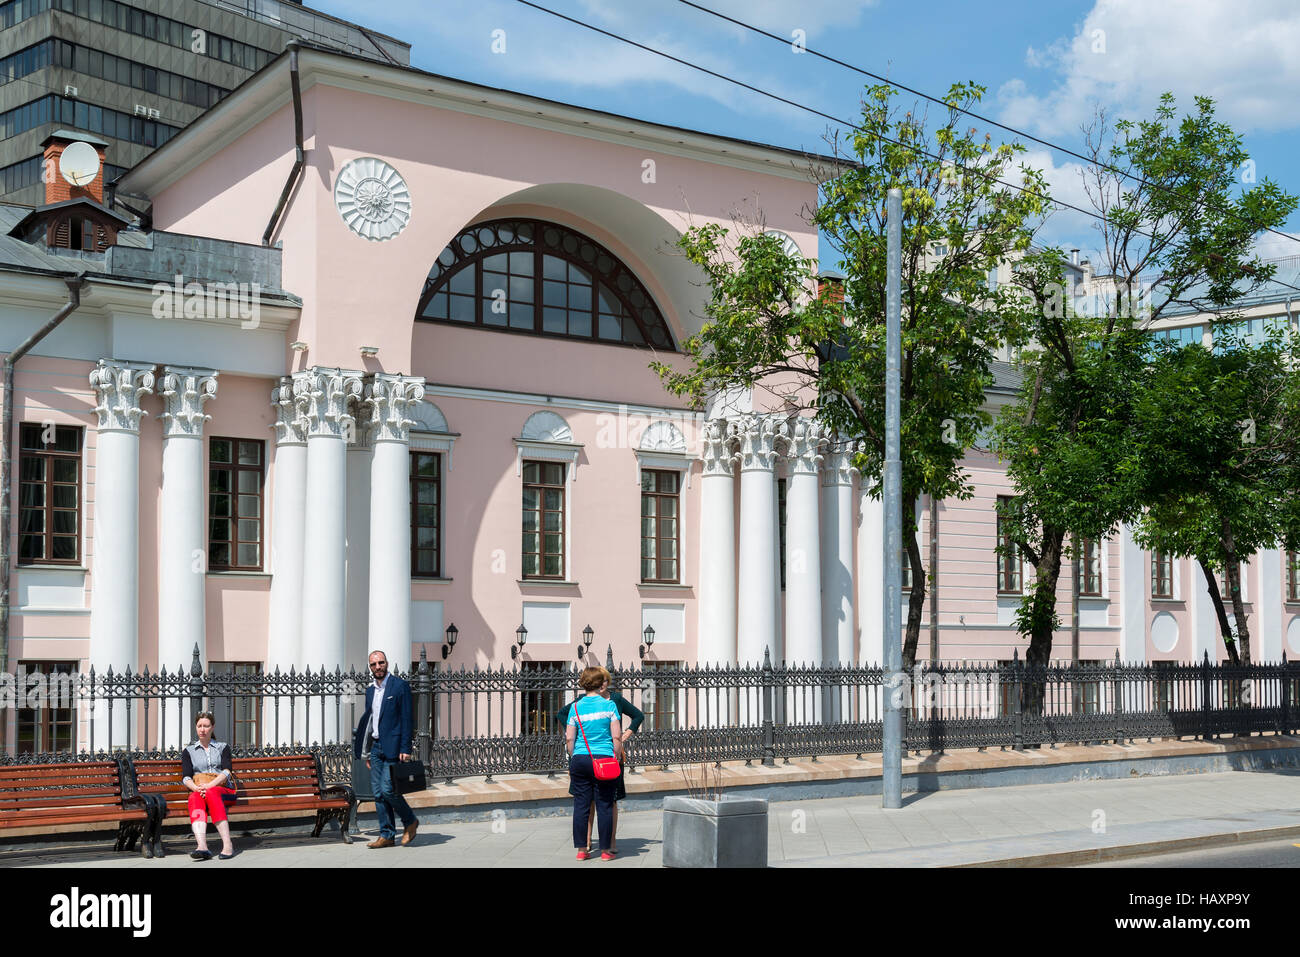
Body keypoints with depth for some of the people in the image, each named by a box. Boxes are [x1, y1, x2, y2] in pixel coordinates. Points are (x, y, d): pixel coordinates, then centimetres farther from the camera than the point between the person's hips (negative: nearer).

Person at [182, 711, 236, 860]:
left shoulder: (223, 747, 18)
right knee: (195, 798, -36)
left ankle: (227, 844, -48)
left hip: (223, 790, -1)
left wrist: (209, 785, -19)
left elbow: (226, 772, 0)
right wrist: (197, 788, -17)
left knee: (212, 793, -38)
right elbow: (186, 777, 6)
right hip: (198, 791, 1)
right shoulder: (188, 751, 21)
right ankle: (202, 847, -58)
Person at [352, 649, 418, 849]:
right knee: (377, 793, 4)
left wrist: (405, 749, -16)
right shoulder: (370, 690, 15)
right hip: (376, 747, 7)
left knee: (388, 789, -12)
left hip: (393, 747, -7)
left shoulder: (400, 686, -6)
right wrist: (368, 752, 18)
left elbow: (406, 719, -10)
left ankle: (410, 821, 9)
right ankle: (386, 835, 10)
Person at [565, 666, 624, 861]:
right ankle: (605, 850, 7)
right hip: (604, 758, -2)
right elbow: (617, 737, -6)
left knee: (581, 805, 6)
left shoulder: (576, 707, 3)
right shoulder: (609, 705, -3)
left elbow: (569, 739, 3)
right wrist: (618, 757, 6)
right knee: (604, 806, 3)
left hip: (580, 759, 2)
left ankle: (581, 850, 10)